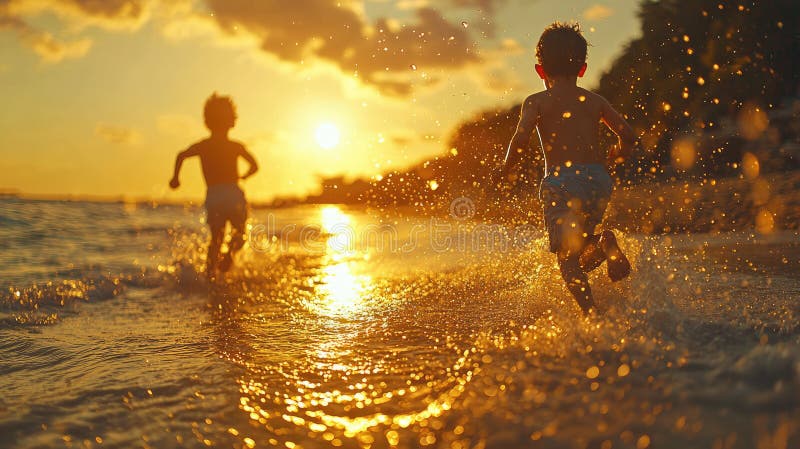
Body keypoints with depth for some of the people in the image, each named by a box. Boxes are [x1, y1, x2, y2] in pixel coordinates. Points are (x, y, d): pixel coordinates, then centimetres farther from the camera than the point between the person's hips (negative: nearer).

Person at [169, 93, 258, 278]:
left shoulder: (202, 146, 9)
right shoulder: (236, 146, 5)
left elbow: (182, 156, -7)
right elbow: (254, 166, 1)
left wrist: (176, 177, 4)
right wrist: (243, 176, 20)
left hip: (212, 195, 2)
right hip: (232, 193, -2)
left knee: (216, 238, 14)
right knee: (239, 233, 14)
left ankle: (210, 272, -5)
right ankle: (230, 253, -19)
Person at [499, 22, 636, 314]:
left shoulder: (537, 101, 4)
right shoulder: (594, 101, 14)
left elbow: (521, 139, -11)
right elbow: (628, 136, 8)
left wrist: (506, 169, 7)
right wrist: (610, 160, 27)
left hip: (562, 180, -4)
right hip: (598, 180, 4)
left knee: (566, 256, 0)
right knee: (580, 251, 18)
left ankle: (592, 314, -21)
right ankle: (604, 244, -14)